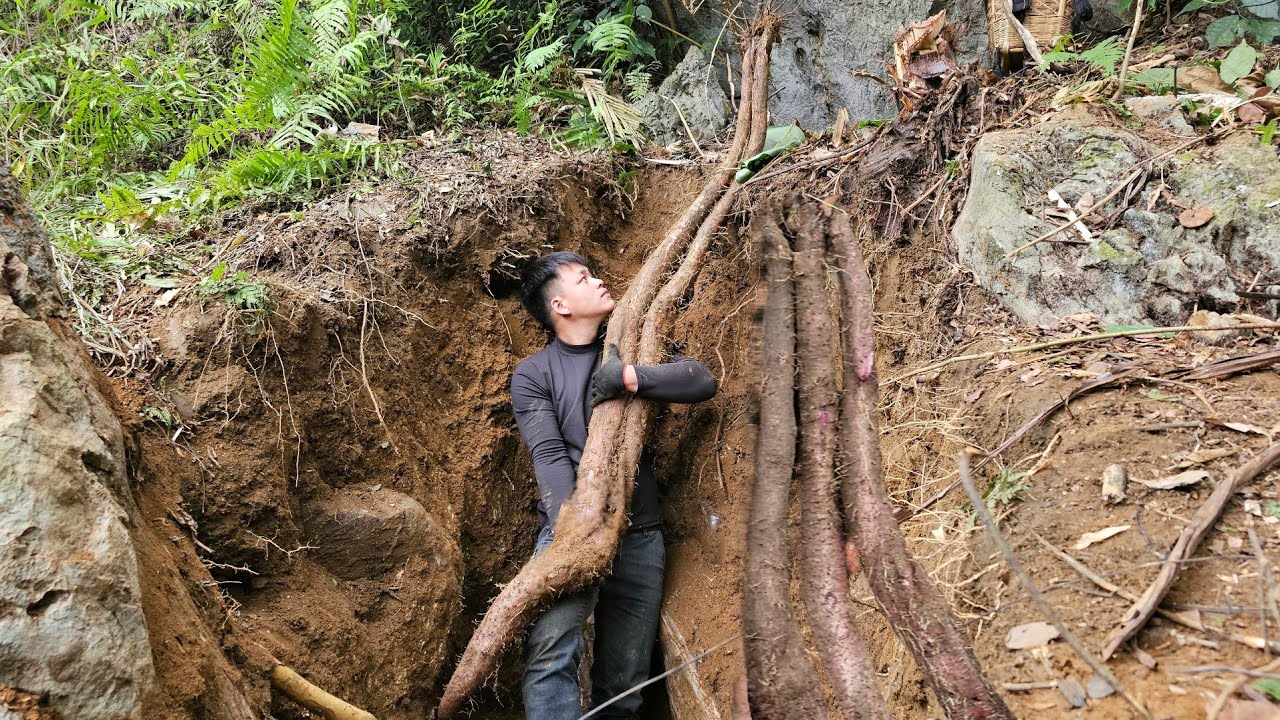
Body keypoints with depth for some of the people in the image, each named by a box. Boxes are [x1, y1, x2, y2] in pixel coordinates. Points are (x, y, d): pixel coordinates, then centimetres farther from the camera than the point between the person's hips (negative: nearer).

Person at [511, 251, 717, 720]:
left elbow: (703, 381, 1)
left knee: (624, 681, 4)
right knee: (552, 653, -26)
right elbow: (550, 456, -9)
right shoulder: (533, 374, 5)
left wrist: (629, 378, -14)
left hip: (641, 536, 3)